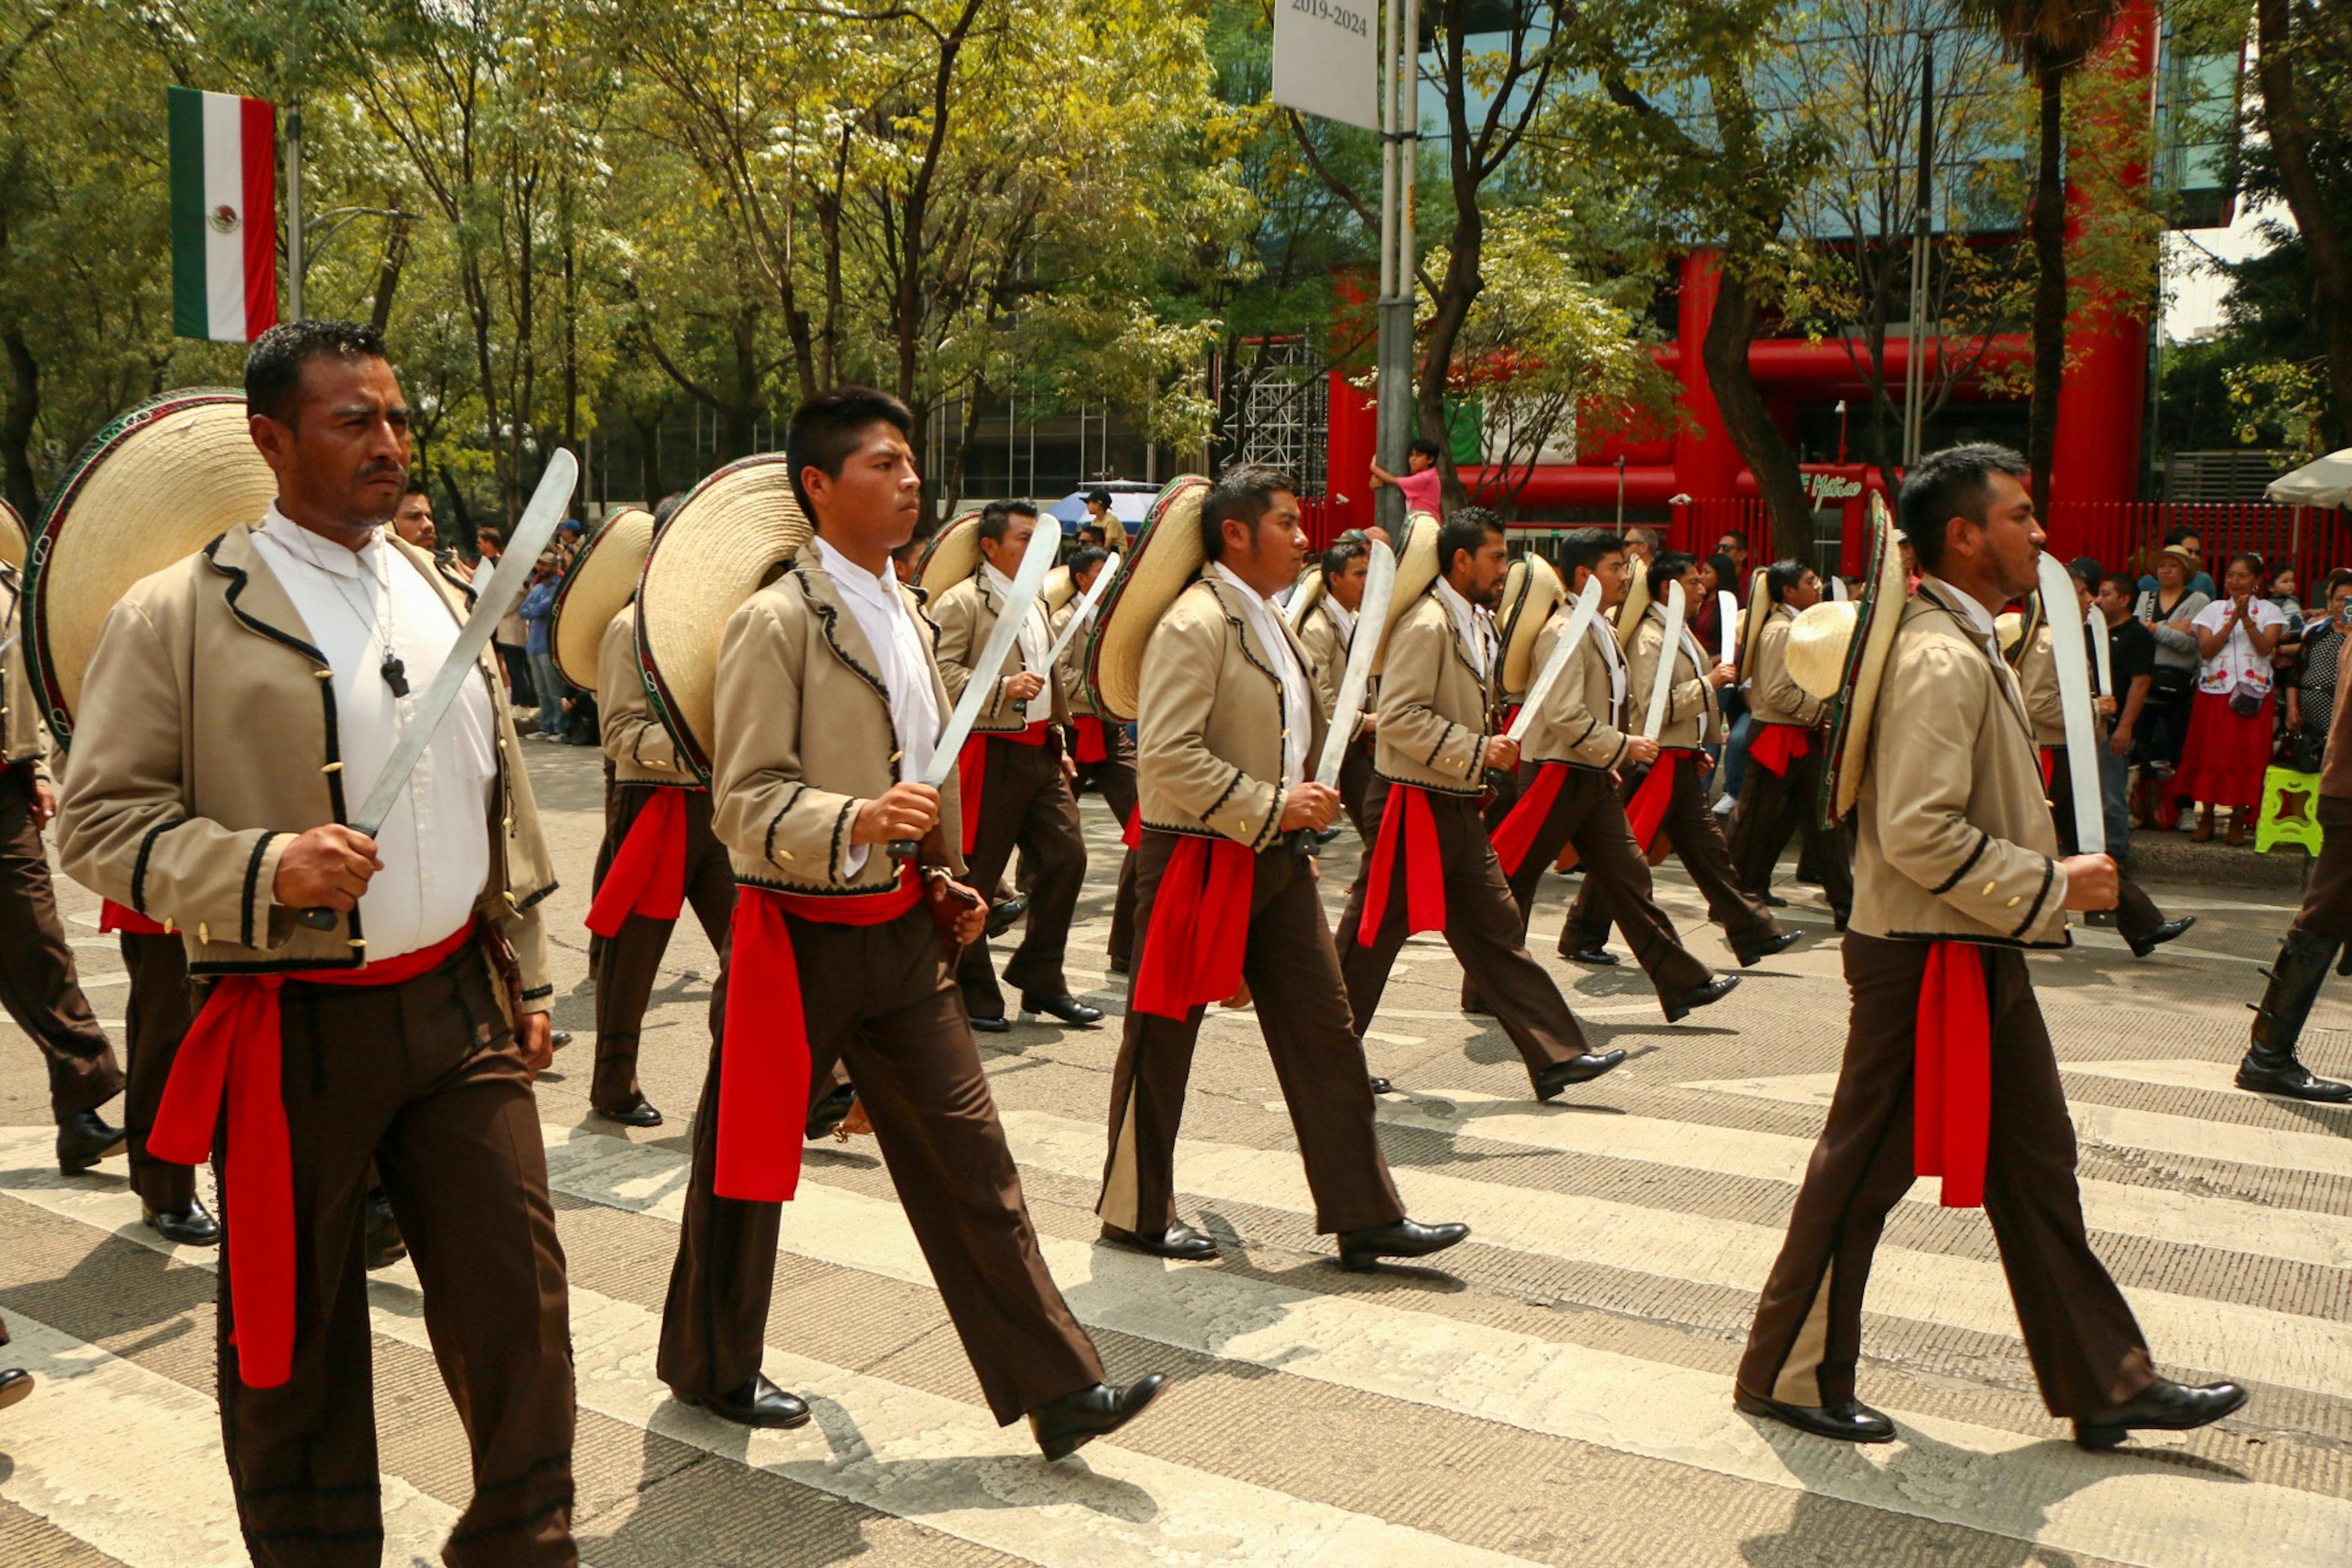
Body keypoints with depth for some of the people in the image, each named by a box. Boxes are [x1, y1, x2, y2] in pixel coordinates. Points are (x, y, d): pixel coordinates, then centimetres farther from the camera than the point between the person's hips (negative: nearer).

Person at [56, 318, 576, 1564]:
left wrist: (526, 980, 17)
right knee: (296, 1334, 11)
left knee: (516, 1295, 7)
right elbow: (100, 822, -8)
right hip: (295, 1029, -4)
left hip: (458, 1004, 4)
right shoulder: (177, 616, -6)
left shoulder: (447, 602, 11)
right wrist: (267, 867, -24)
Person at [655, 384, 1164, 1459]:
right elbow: (743, 802, -18)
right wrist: (854, 822, -34)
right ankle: (710, 1364, 33)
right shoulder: (775, 621, -13)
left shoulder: (907, 615, 13)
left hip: (901, 929, 7)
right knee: (751, 1159, 11)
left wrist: (945, 879, 17)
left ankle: (1057, 1389, 10)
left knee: (968, 1155, 5)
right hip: (801, 935, -6)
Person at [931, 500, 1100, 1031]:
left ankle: (1041, 980, 17)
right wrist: (1003, 688, -27)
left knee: (1066, 857, 3)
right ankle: (972, 994, 11)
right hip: (989, 755, -8)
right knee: (976, 875, -1)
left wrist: (1058, 742, 22)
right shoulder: (962, 602, -7)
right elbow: (941, 672, -18)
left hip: (1039, 752, 8)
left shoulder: (1036, 605, 20)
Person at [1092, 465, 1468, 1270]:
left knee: (1325, 1032, 7)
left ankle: (1365, 1217, 13)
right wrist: (1271, 806, -21)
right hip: (1196, 861, -9)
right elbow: (1169, 755, -25)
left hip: (1274, 858, 9)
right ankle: (1134, 1212, 21)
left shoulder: (1267, 620, 15)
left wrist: (1303, 806, 16)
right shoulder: (1194, 623, -16)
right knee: (1162, 1043, 5)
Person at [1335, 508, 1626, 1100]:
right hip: (1413, 805, -10)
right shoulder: (1426, 624, -17)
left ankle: (1556, 1055, 11)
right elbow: (1400, 716, -24)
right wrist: (1478, 751, -23)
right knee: (1372, 938, 1)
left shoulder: (1465, 623, 15)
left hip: (1455, 807, 10)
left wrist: (1488, 755, 13)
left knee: (1495, 929, 9)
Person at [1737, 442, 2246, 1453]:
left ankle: (2108, 1386, 26)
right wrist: (2050, 888, -18)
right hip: (1924, 959, -11)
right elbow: (1919, 831, -28)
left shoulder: (1963, 645, 13)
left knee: (2035, 1162, 15)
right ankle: (1787, 1375, 18)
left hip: (1979, 954, 11)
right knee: (1866, 1169, 2)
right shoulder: (1942, 658, -20)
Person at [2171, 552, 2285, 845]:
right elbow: (2205, 650, -4)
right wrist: (2233, 620, -11)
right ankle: (2206, 818, 9)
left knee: (2247, 756, -2)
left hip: (2253, 694, -1)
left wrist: (2247, 618, -16)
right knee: (2211, 753, 0)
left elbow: (2266, 648, -9)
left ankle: (2238, 820, 7)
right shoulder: (2213, 610, 9)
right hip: (2215, 691, 1)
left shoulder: (2269, 611, 7)